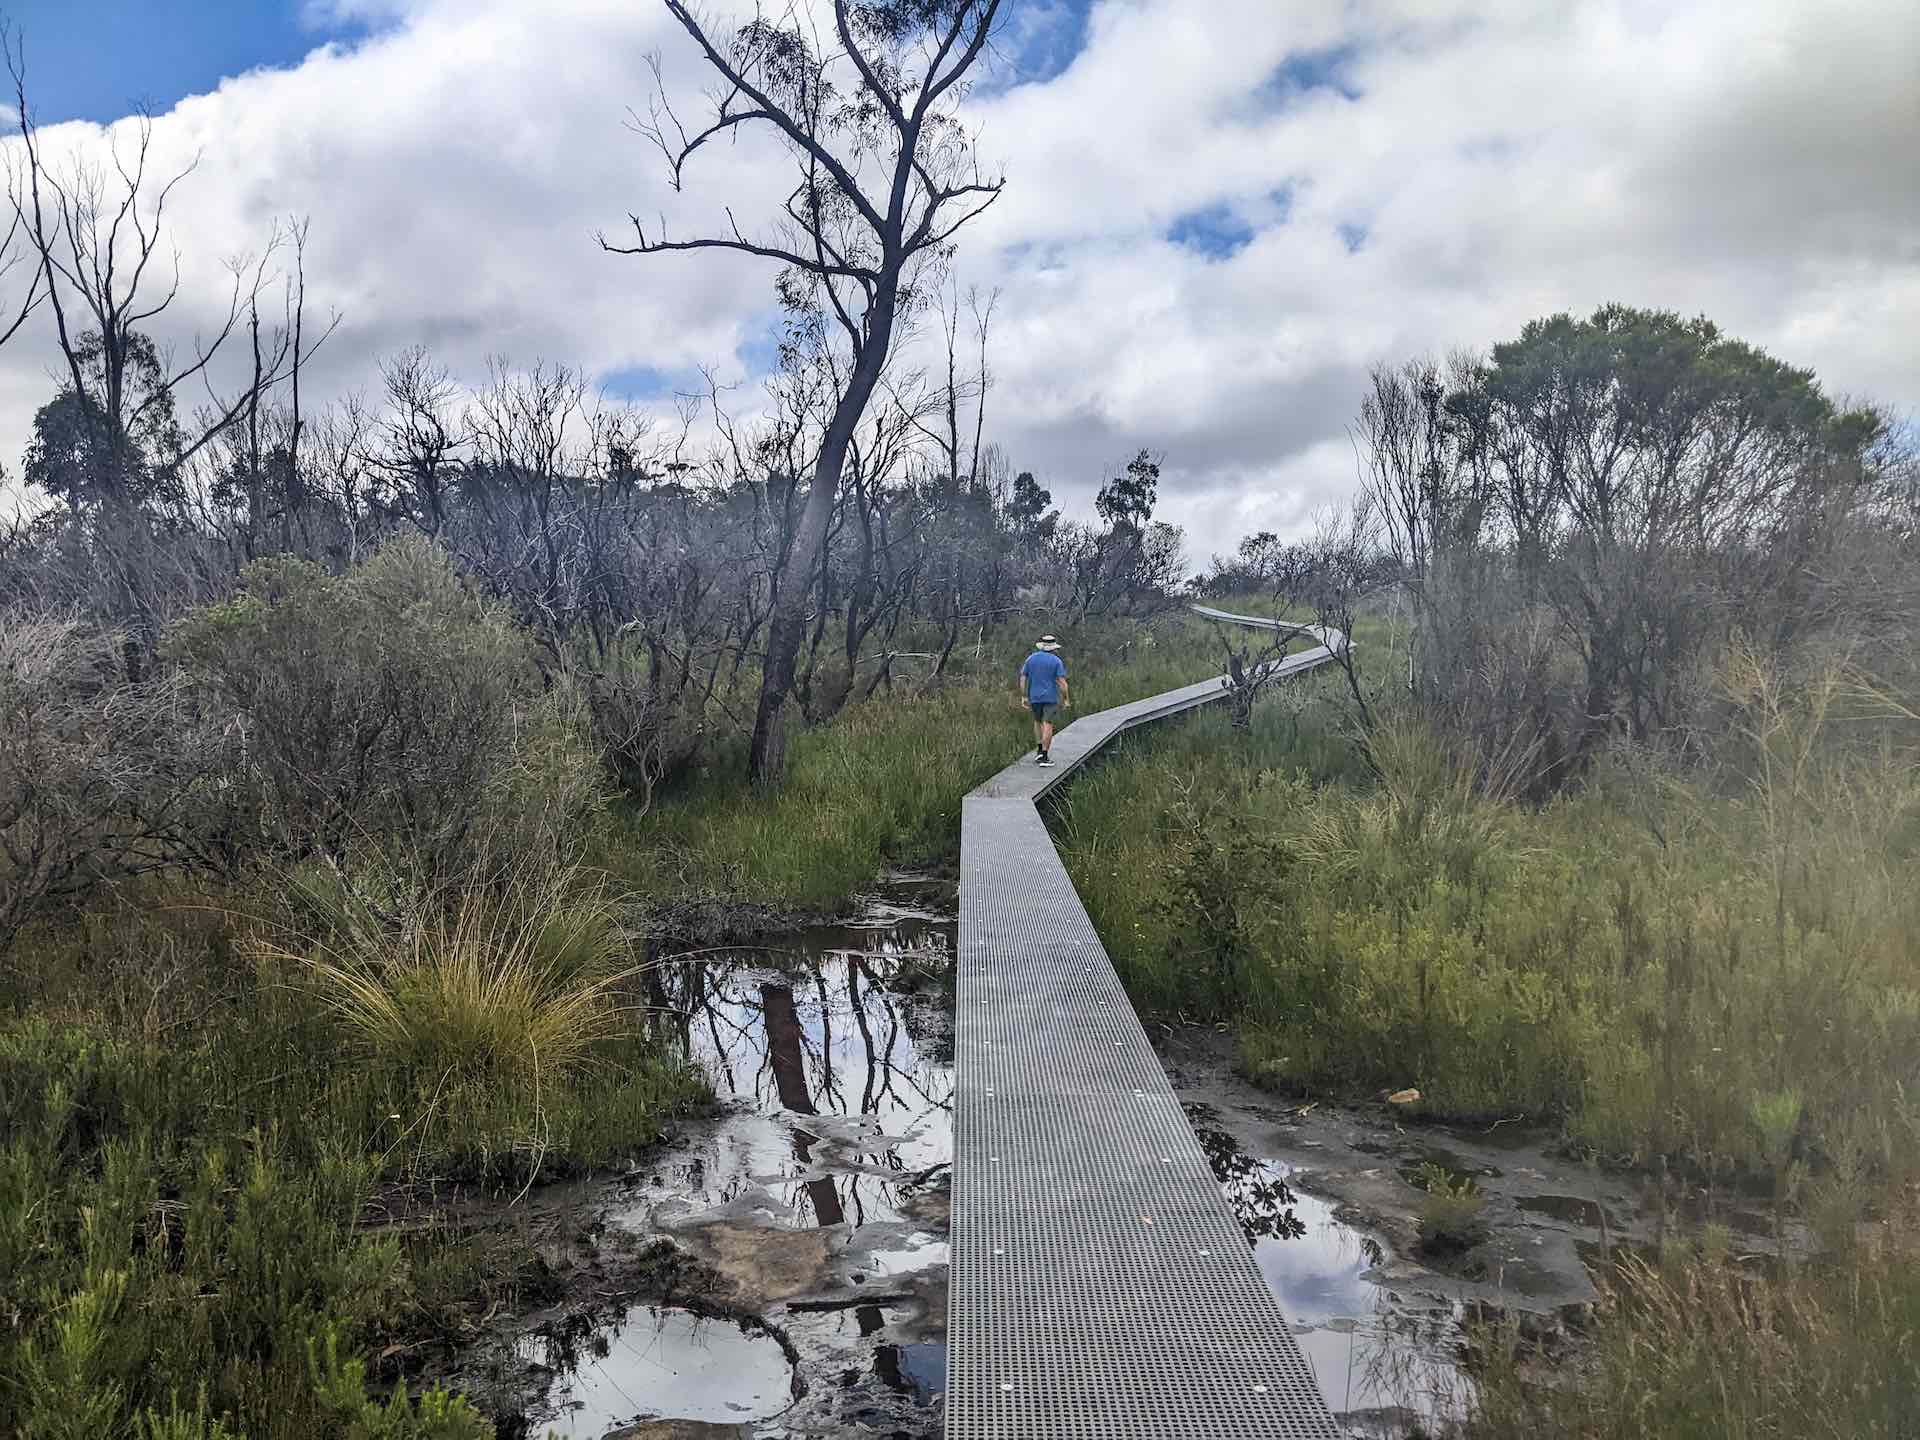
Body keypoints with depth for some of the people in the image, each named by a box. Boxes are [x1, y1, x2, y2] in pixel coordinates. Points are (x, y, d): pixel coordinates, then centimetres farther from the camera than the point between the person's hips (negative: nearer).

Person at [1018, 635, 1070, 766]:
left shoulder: (1031, 658, 5)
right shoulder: (1056, 661, -4)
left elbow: (1023, 678, 4)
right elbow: (1062, 682, -10)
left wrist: (1024, 697, 9)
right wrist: (1065, 699, 0)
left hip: (1034, 696, 3)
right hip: (1051, 697, -3)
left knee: (1038, 721, 22)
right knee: (1047, 724, -3)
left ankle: (1039, 750, 17)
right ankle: (1044, 757, -7)